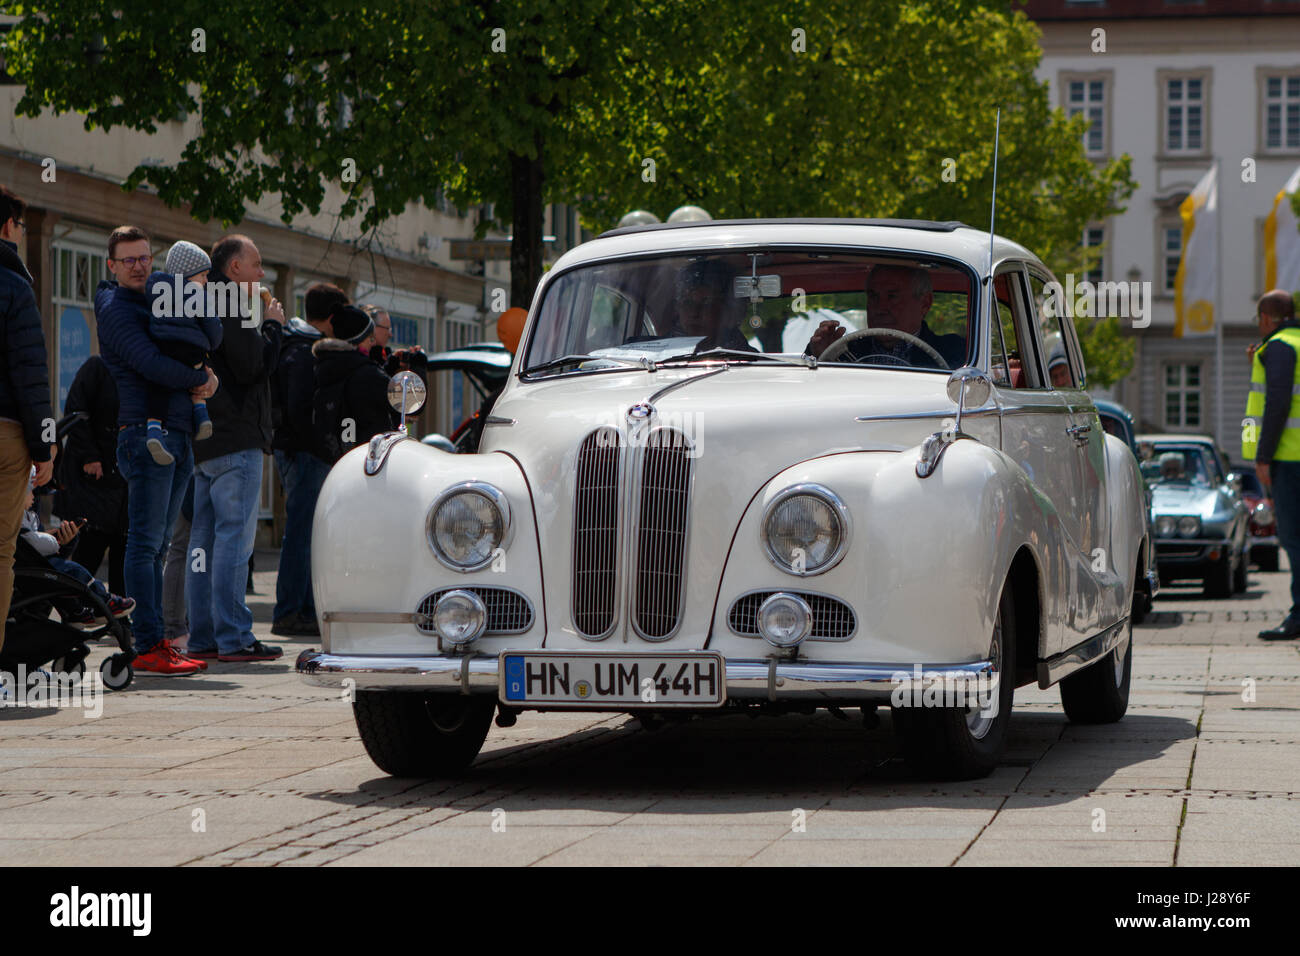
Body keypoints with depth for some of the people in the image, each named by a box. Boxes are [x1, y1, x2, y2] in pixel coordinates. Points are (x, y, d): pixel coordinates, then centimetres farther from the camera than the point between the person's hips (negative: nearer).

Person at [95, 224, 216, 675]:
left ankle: (157, 644, 10)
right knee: (145, 543, -9)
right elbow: (152, 366, -18)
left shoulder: (154, 303, 22)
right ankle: (147, 646, -11)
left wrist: (204, 375, 4)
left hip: (178, 436, 9)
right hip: (145, 432, -9)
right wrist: (200, 379, -5)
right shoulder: (115, 309, -6)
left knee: (156, 546, 9)